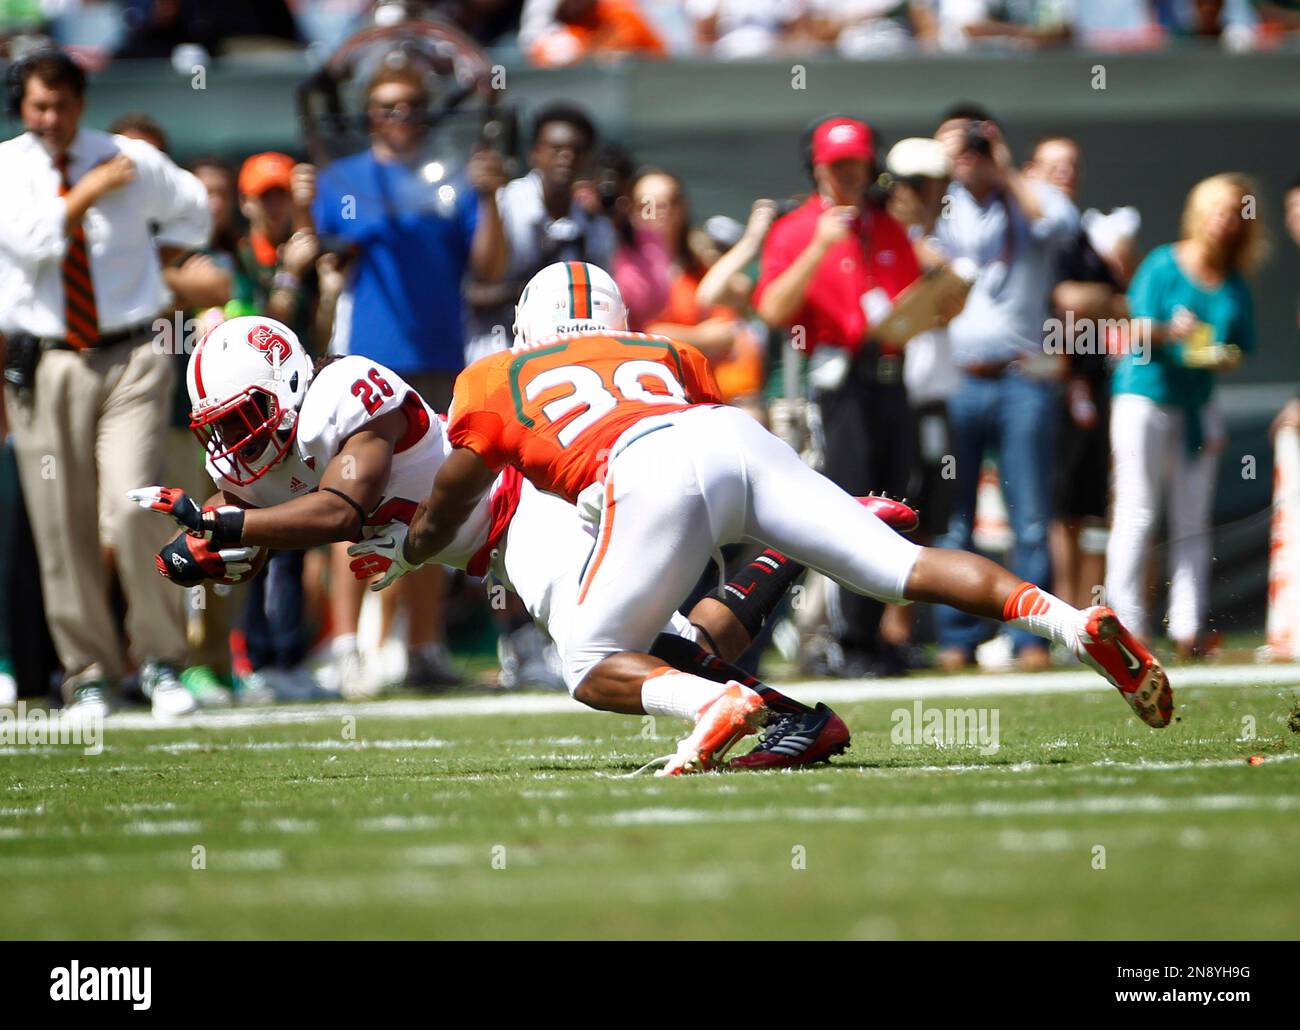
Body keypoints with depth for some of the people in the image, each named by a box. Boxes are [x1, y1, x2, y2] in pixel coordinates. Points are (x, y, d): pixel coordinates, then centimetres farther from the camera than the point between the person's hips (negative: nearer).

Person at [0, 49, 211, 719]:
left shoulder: (134, 162, 6)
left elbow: (195, 217, 23)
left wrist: (135, 239, 12)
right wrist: (92, 190, -10)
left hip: (130, 359, -1)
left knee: (131, 510, -14)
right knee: (63, 529, 0)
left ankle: (161, 660, 1)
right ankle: (89, 673, 12)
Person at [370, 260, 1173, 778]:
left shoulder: (492, 380, 31)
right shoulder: (666, 355, 39)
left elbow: (438, 524, 36)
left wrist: (397, 554, 57)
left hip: (650, 473, -4)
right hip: (743, 438, 4)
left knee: (594, 671, 7)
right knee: (907, 568, 1)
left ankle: (715, 703, -24)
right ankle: (1076, 622, -20)